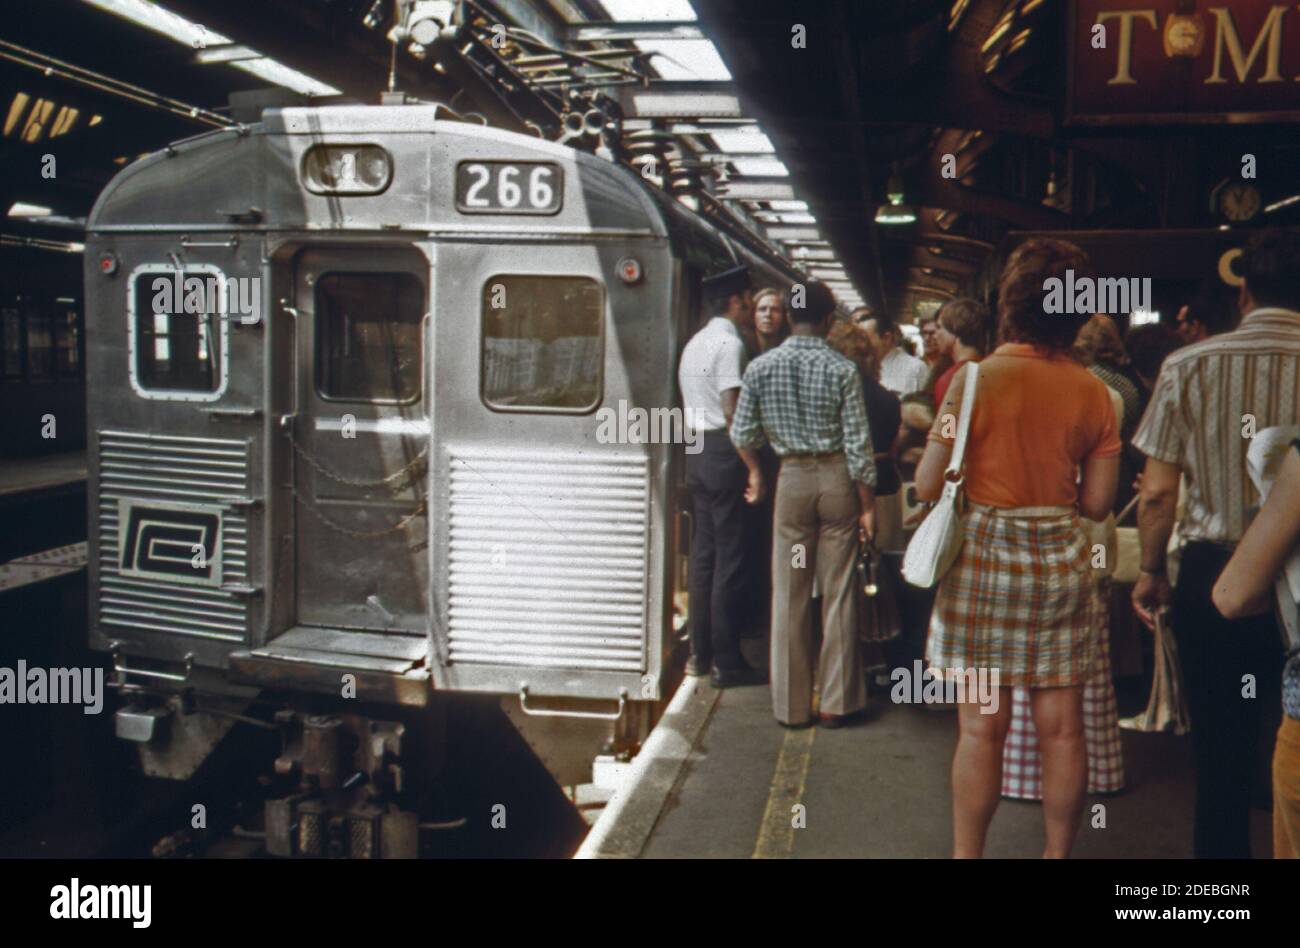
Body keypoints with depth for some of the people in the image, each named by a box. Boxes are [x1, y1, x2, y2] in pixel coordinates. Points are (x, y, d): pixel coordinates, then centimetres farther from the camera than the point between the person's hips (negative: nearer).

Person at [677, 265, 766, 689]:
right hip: (723, 452, -9)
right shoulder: (729, 343, -12)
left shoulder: (694, 343, 17)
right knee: (730, 557, -5)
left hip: (696, 451, 9)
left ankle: (701, 654, 17)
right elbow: (732, 412, -18)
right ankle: (726, 662, -1)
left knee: (703, 553, 12)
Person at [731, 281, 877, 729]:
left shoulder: (760, 367, -2)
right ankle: (836, 701, 13)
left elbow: (742, 432, 4)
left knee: (789, 594, 8)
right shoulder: (842, 370, -8)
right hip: (837, 478, -1)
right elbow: (858, 444, -9)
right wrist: (867, 505, -1)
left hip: (792, 477, 1)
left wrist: (755, 472, 22)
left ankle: (791, 704, 14)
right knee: (839, 592, 7)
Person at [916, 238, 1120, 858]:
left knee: (981, 727, 4)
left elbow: (928, 485, -11)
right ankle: (1058, 852, 24)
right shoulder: (1093, 392, 1)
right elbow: (1097, 503, 4)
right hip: (1062, 560, 4)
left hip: (985, 556, -3)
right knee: (1062, 728, 11)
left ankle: (967, 853, 15)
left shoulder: (975, 377, -10)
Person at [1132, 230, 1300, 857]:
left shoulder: (1188, 365, -6)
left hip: (1214, 576, 0)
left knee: (1221, 743, 13)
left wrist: (1150, 572, 8)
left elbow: (1157, 493, -6)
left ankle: (1222, 848, 25)